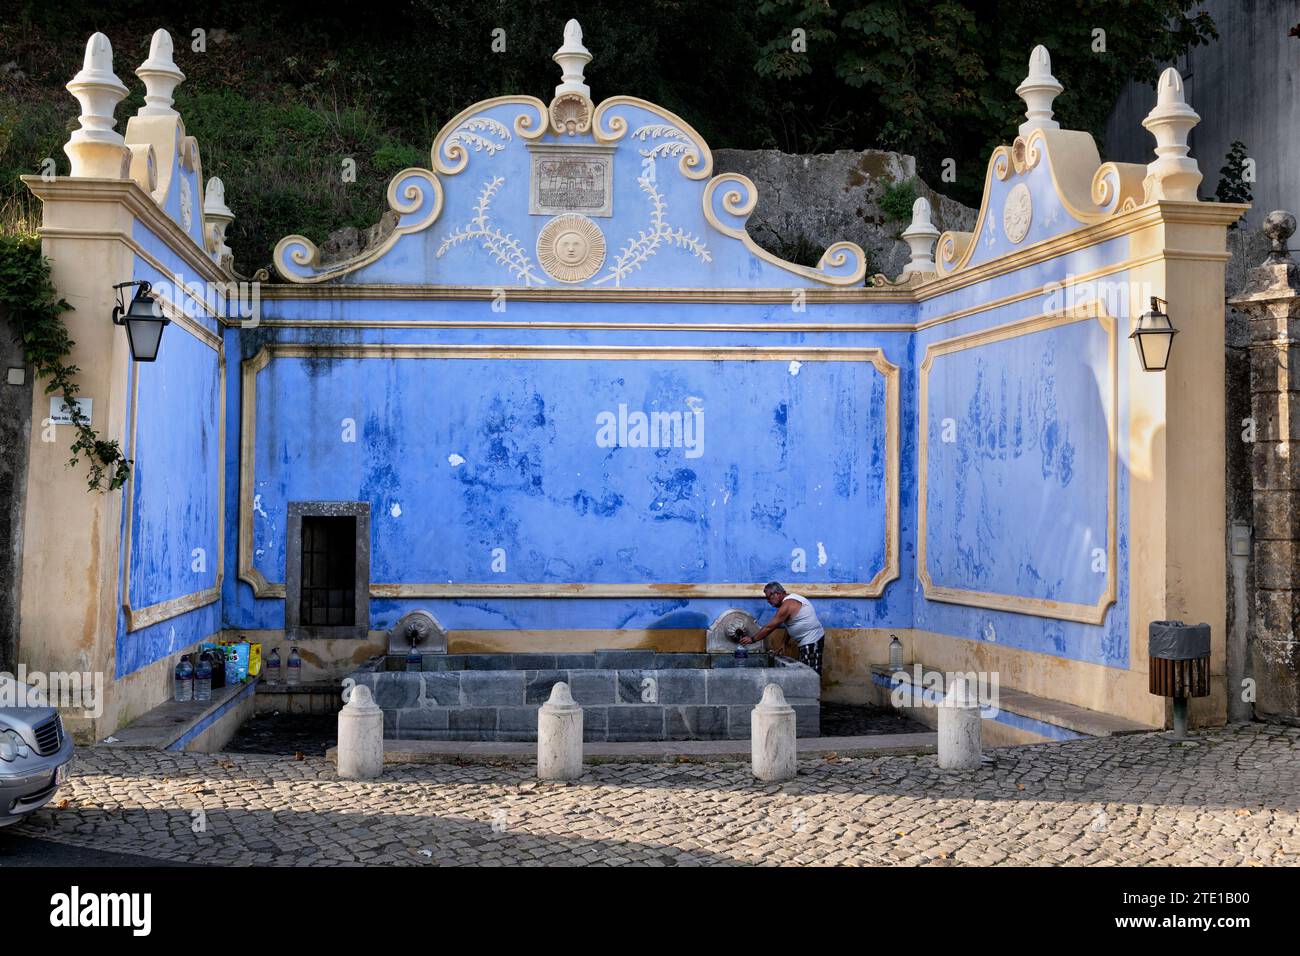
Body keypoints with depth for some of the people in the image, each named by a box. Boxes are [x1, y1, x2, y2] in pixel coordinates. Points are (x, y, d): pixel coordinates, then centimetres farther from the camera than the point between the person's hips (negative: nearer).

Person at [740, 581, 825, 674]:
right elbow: (790, 626, 20)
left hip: (811, 641, -10)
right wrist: (784, 643, 14)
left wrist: (752, 639, -9)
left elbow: (769, 627, -16)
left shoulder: (787, 605, -18)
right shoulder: (791, 600, 13)